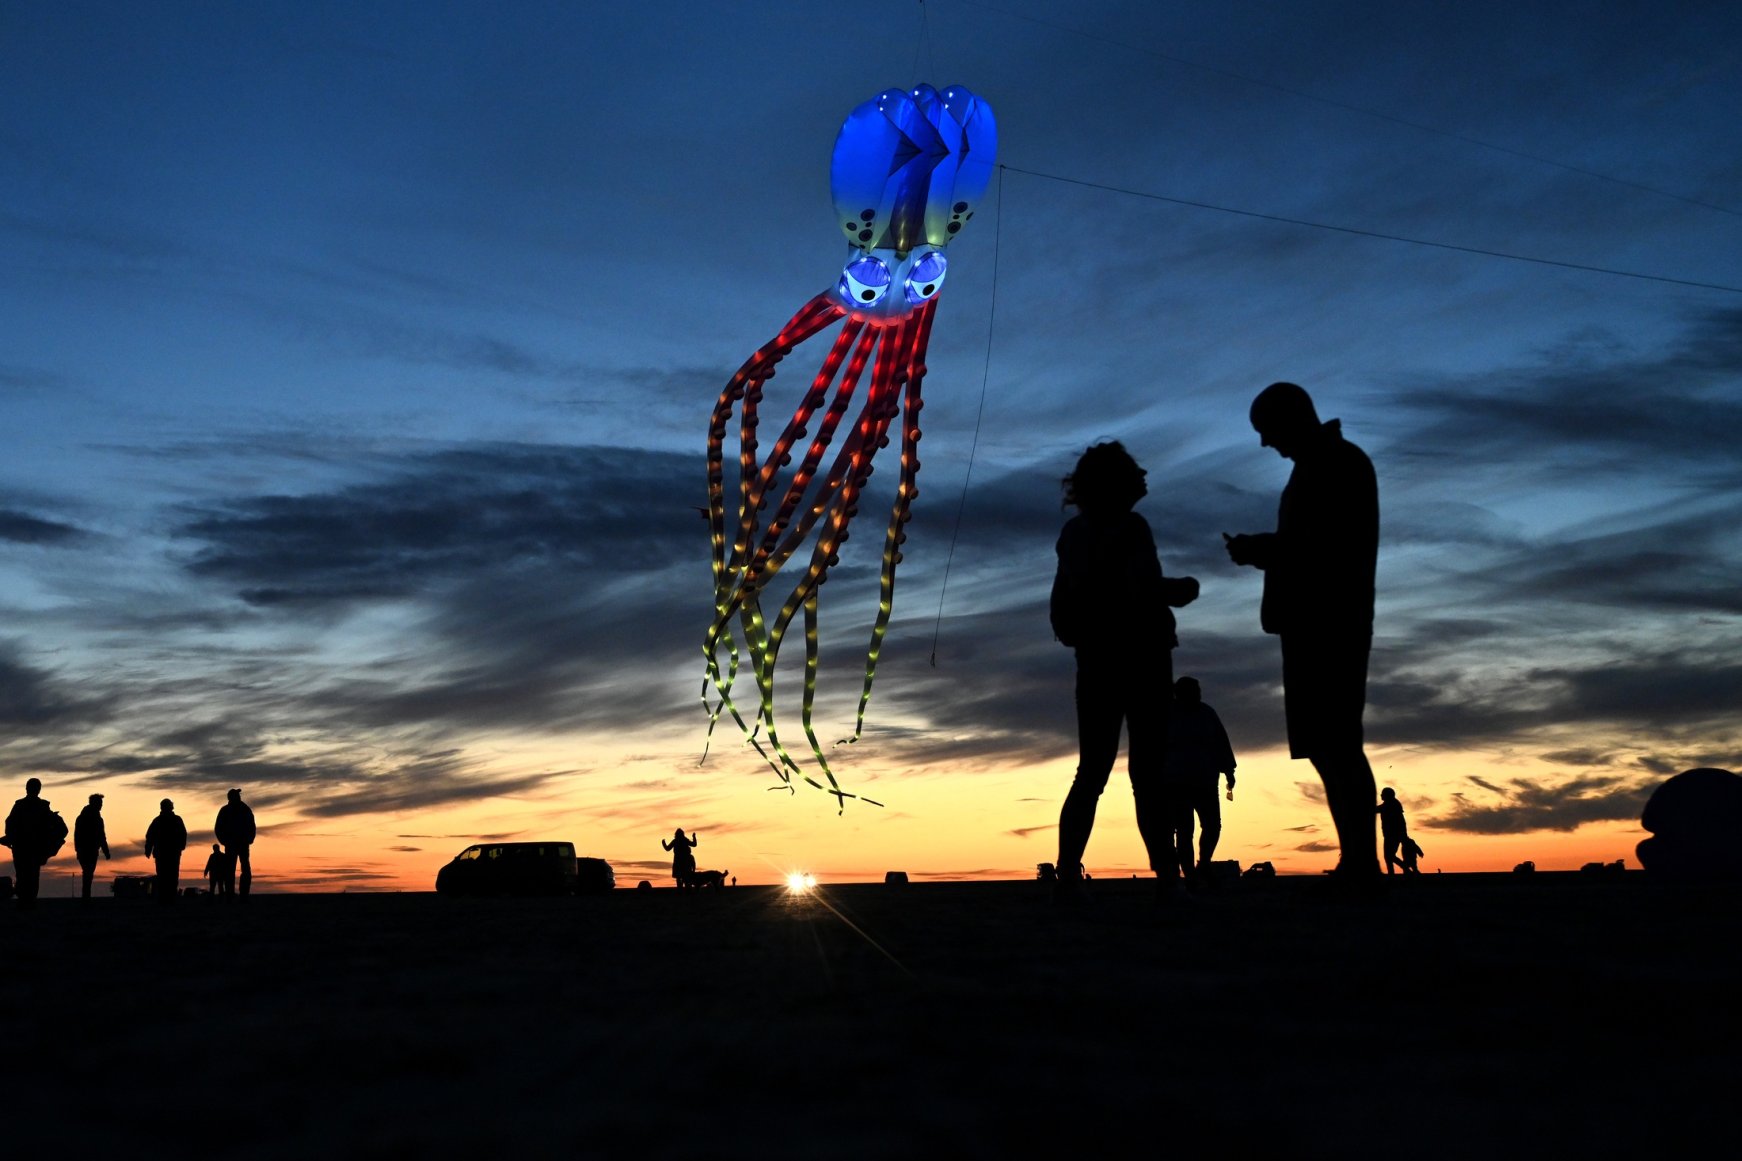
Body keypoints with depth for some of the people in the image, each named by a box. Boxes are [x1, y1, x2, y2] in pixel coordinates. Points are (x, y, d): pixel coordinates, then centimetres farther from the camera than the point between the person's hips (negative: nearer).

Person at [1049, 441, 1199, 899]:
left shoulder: (1074, 533, 9)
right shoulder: (1130, 529, -10)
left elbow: (1064, 603, 14)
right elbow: (1146, 590, -20)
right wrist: (1184, 588, -3)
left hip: (1094, 661, 6)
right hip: (1139, 658, -5)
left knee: (1091, 771, 7)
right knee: (1148, 772, -5)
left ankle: (1068, 873, -5)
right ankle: (1167, 875, -10)